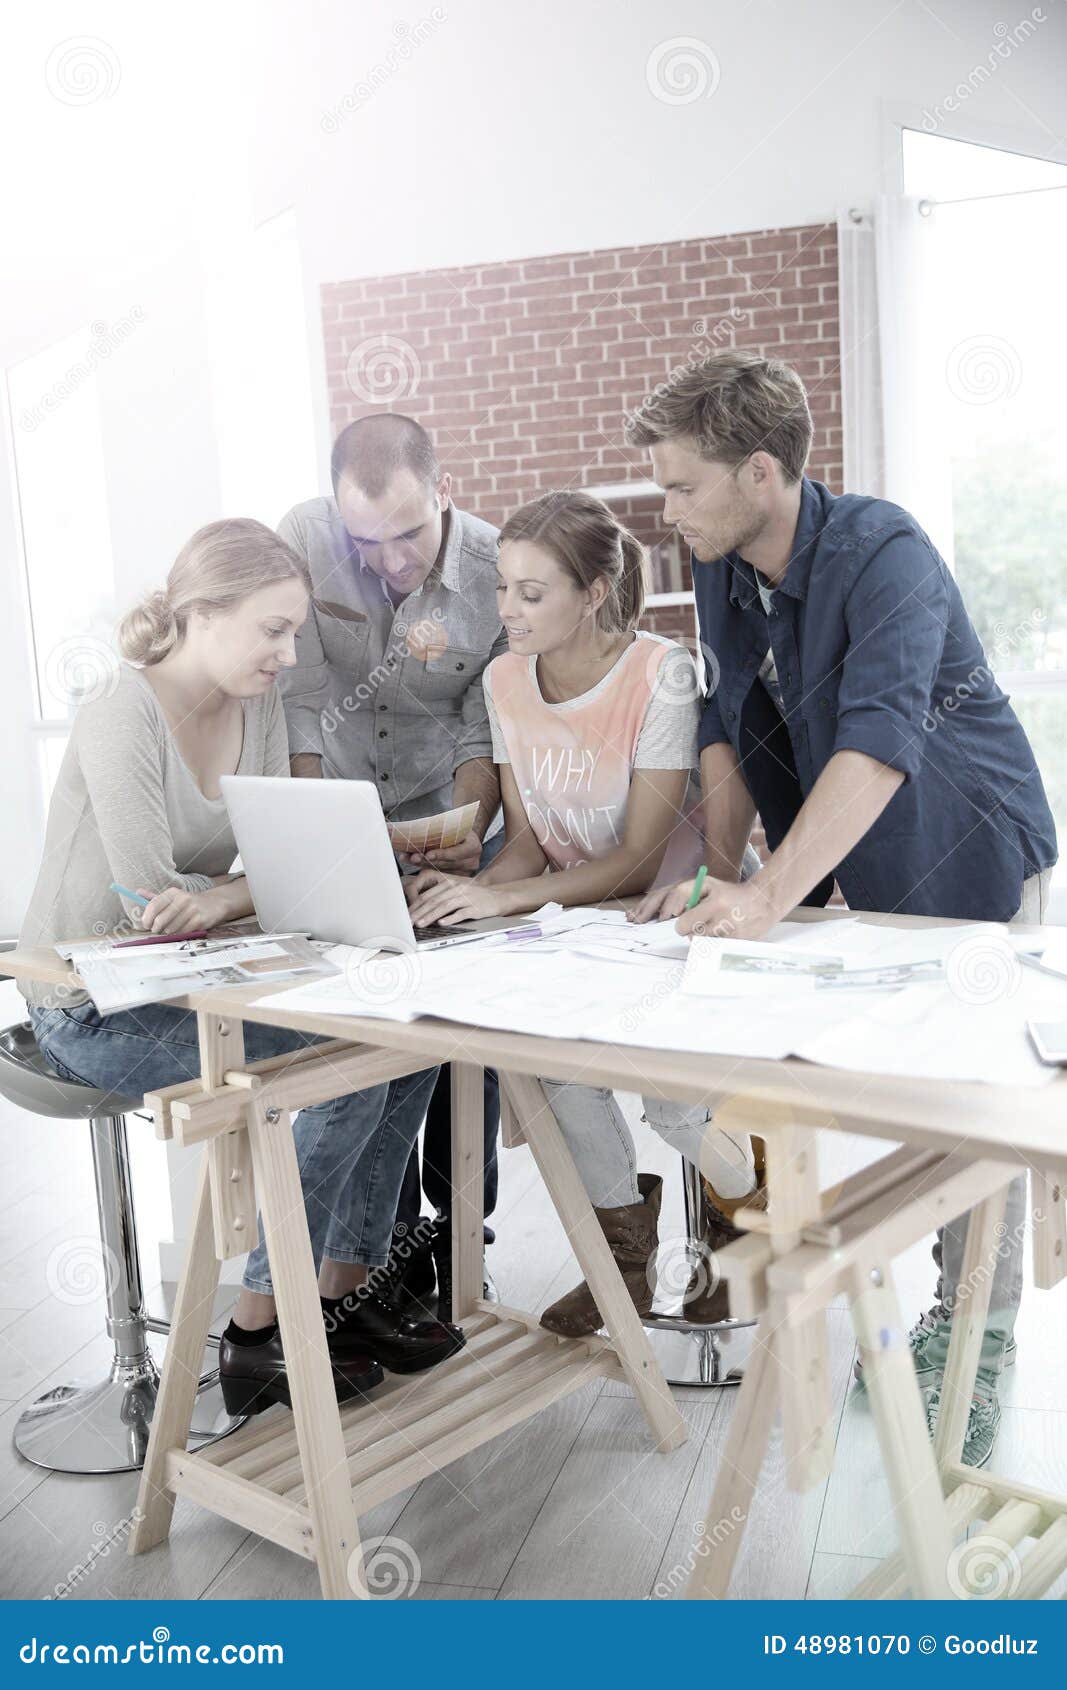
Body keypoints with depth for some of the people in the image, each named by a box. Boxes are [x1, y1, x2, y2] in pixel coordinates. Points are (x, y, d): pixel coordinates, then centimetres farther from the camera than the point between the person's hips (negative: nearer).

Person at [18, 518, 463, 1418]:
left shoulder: (259, 707, 3)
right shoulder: (122, 719, -20)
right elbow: (147, 899, -24)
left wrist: (216, 900, -22)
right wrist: (244, 890, -13)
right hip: (94, 1012, -8)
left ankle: (344, 1292, 3)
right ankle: (256, 1336, -7)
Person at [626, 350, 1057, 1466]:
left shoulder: (882, 554, -26)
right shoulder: (720, 569, -3)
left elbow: (879, 741, -38)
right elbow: (729, 726, 2)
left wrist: (768, 895, -44)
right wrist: (716, 868, -11)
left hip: (969, 858, -6)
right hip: (839, 868, 6)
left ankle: (975, 1343, 16)